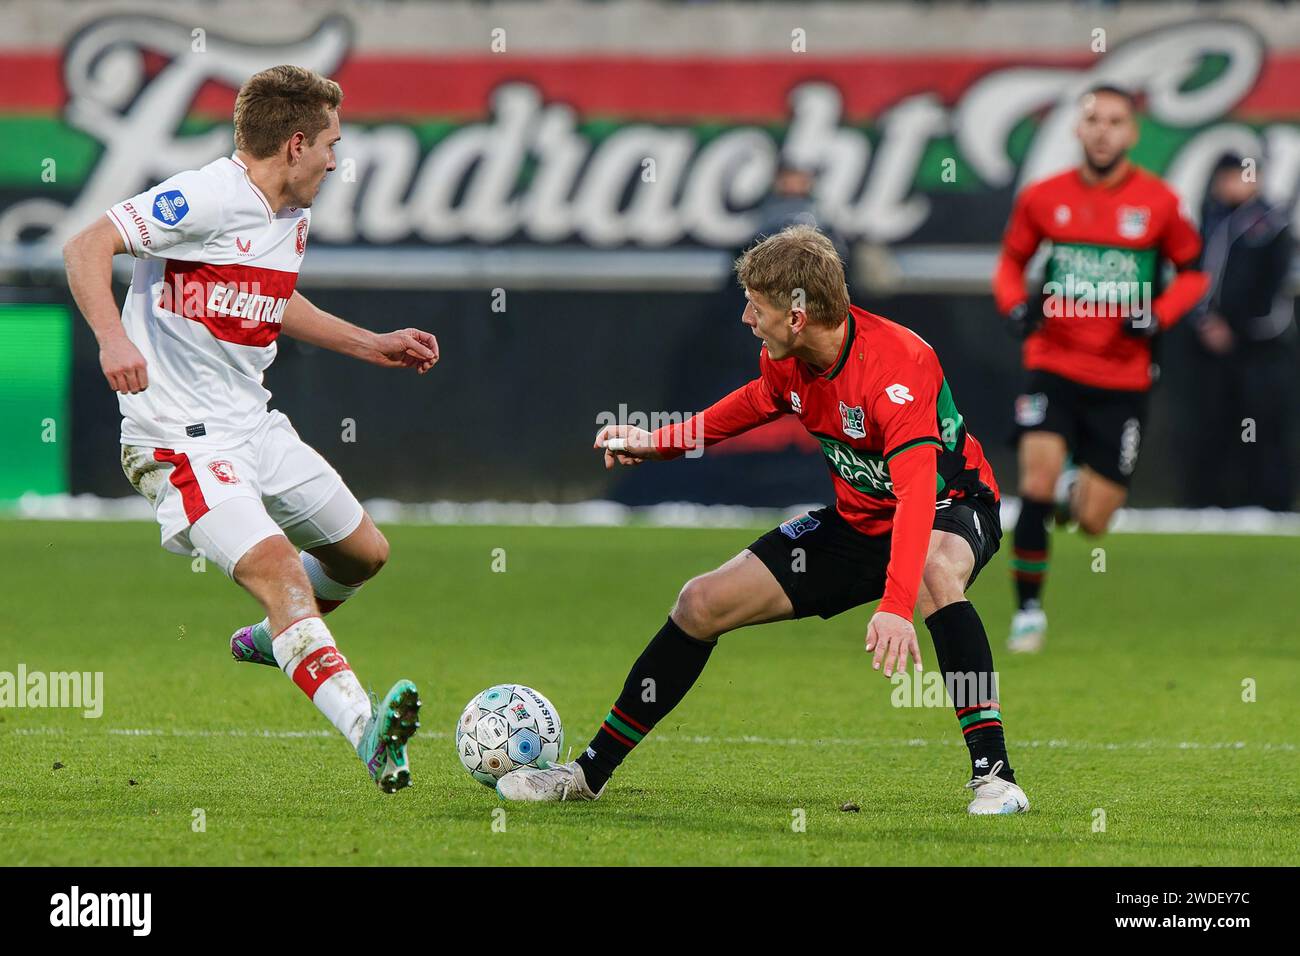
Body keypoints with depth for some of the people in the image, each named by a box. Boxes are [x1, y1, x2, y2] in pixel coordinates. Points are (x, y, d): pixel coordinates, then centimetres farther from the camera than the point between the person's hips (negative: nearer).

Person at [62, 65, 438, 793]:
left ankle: (275, 640, 46)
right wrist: (114, 338, -38)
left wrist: (369, 345, 29)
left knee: (364, 553, 17)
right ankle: (366, 731, -40)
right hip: (179, 438, -9)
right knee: (275, 565, -27)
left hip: (254, 426, 9)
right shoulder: (206, 199, -17)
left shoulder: (294, 218, 12)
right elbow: (87, 248, -23)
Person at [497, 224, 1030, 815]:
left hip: (951, 506, -7)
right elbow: (757, 402, 18)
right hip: (859, 519, 7)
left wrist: (895, 605, -56)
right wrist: (660, 442, 17)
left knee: (936, 571, -43)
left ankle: (993, 773, -39)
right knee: (702, 604, -1)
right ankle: (591, 772, 12)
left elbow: (917, 490, -44)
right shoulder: (785, 362, -9)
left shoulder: (896, 364, -33)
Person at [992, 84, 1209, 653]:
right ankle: (1028, 611, -5)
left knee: (1093, 521, 0)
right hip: (1054, 365, 0)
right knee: (1037, 479, -21)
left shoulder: (1157, 202, -4)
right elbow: (1011, 261, 14)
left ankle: (1079, 491, 40)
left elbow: (1193, 271, 7)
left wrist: (1157, 317, -11)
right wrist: (1017, 306, -7)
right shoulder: (1042, 198, -1)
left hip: (1123, 378, 0)